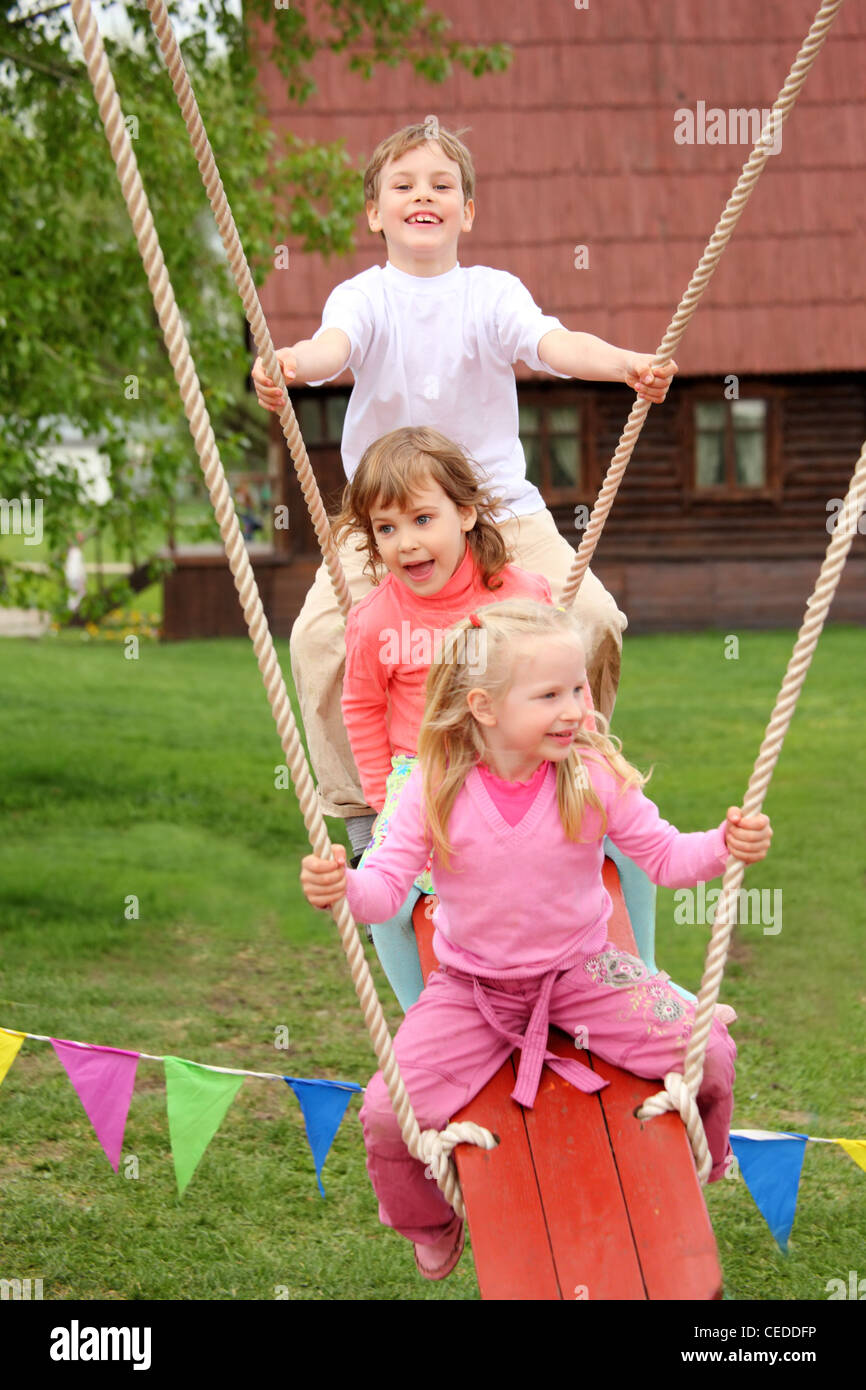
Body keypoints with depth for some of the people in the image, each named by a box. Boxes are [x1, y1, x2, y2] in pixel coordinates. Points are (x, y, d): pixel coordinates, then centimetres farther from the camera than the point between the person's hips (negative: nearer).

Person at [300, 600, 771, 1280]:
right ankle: (429, 1224, 23)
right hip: (470, 987, -1)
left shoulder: (595, 776, -13)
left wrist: (722, 846, -29)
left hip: (580, 968, 1)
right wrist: (342, 887, -38)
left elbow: (663, 855, -8)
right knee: (386, 1115, -15)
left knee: (708, 1053, -15)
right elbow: (390, 882, -15)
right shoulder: (436, 788, -16)